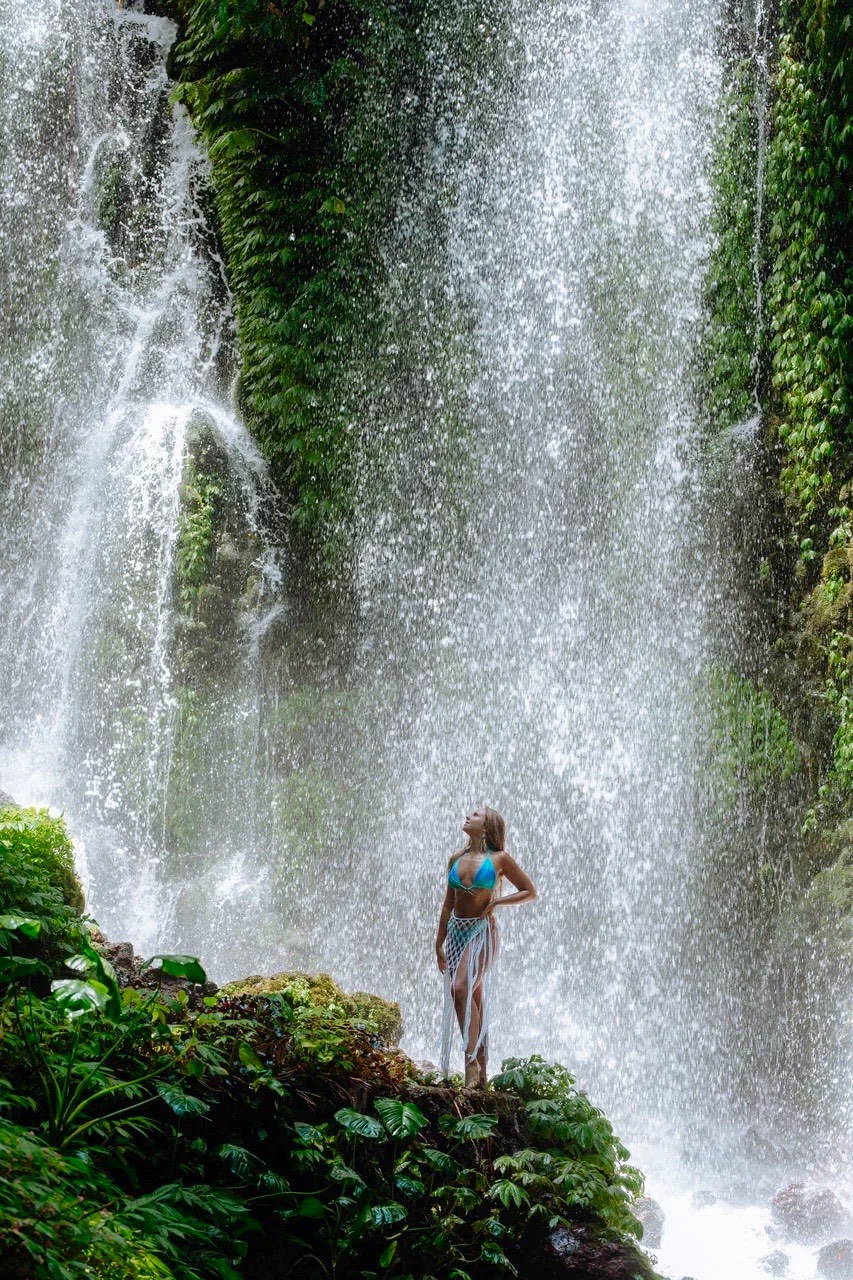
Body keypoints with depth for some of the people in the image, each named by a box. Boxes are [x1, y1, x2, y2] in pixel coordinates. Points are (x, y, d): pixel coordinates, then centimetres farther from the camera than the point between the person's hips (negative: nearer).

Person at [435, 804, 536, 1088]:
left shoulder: (499, 859, -3)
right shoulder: (457, 859, 10)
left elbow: (530, 891, 3)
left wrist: (497, 901, -9)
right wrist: (439, 942, 14)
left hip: (482, 931, -6)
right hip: (457, 931, 6)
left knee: (461, 987, -24)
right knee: (474, 998, 7)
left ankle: (472, 1060, -21)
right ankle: (481, 1072, 11)